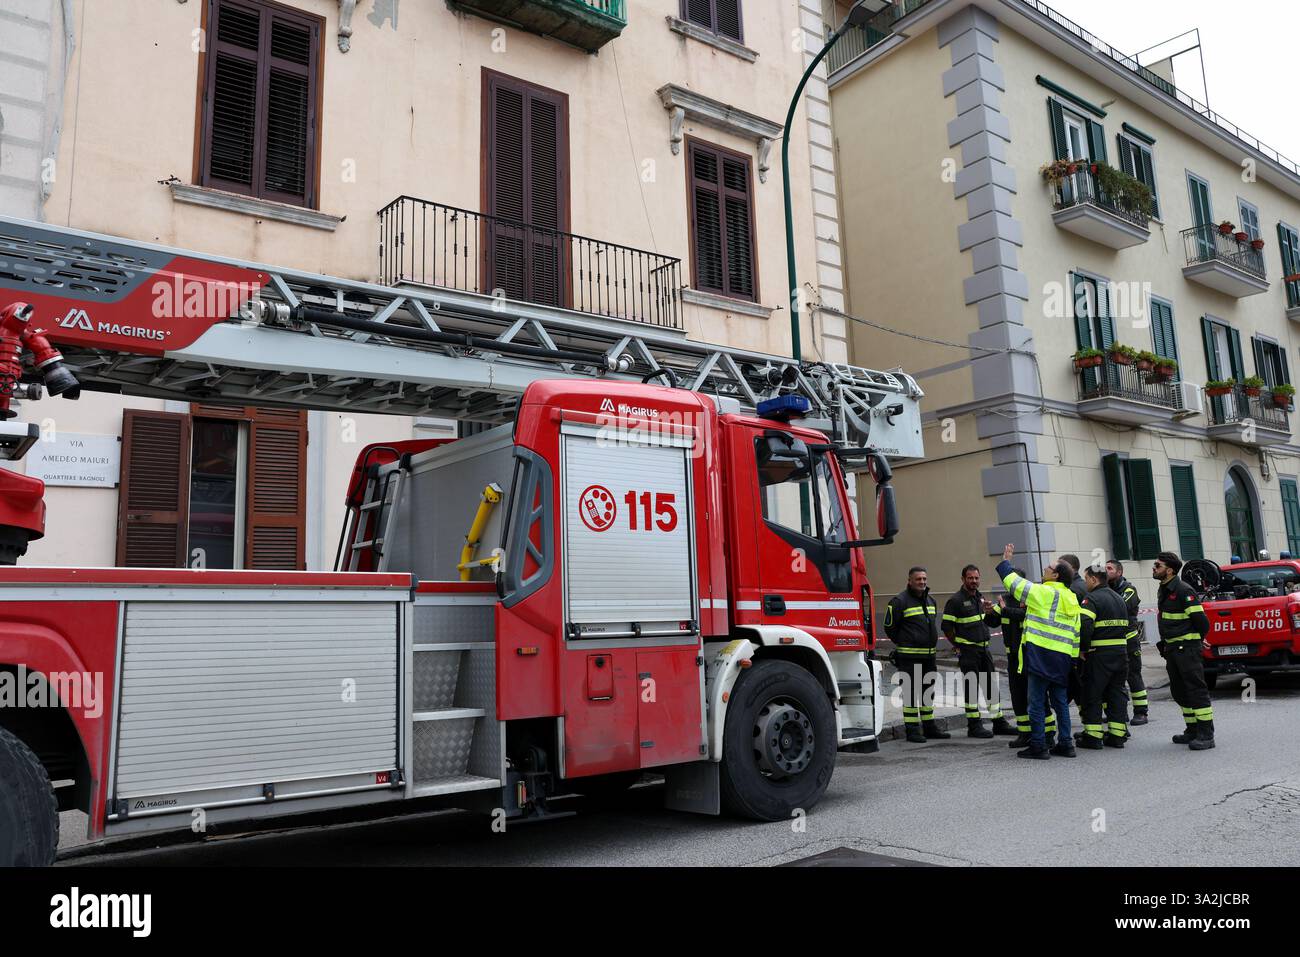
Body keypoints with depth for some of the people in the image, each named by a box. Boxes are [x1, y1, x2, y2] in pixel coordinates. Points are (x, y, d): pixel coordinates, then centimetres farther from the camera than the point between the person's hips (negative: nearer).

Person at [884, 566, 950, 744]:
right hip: (909, 657, -7)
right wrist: (904, 644, 0)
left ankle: (929, 726, 25)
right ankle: (912, 729, 2)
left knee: (928, 692, 14)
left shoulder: (931, 601, 13)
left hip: (929, 655, 8)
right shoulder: (899, 601, -11)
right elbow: (890, 628, -7)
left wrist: (932, 643, 18)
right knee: (910, 692, -3)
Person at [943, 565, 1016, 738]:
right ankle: (974, 726, 4)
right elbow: (946, 627, -11)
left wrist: (989, 611, 6)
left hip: (984, 648, 7)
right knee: (971, 687, -2)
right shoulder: (956, 600, -10)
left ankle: (999, 723, 19)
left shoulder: (981, 598, 13)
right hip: (967, 651, -7)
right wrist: (958, 646, -7)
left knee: (992, 685, 11)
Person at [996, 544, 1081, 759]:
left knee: (1037, 701, -2)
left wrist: (1005, 561, 11)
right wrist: (1073, 659, 21)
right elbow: (1076, 632, 17)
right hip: (1063, 657, 8)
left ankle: (1038, 745, 0)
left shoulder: (1044, 593, -9)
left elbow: (1014, 582, -5)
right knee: (1060, 701, 15)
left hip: (1041, 653, -8)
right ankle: (1065, 744, 17)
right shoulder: (1072, 599, 15)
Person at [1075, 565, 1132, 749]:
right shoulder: (1118, 598, 16)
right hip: (1121, 652, 8)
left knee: (1092, 695, 1)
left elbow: (1084, 626, -25)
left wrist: (1083, 649, -14)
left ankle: (1093, 736, 2)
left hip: (1099, 655, -7)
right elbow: (1124, 625, 20)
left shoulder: (1091, 599, -12)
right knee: (1116, 693, 13)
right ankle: (1117, 734, 14)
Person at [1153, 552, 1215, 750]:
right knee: (1179, 691, 14)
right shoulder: (1163, 590, 14)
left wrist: (1195, 641, -3)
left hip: (1187, 649, -10)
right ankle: (1192, 730, 24)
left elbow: (1201, 620, -17)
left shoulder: (1183, 590, -15)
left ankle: (1206, 735, -3)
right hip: (1172, 650, 10)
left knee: (1196, 690, -7)